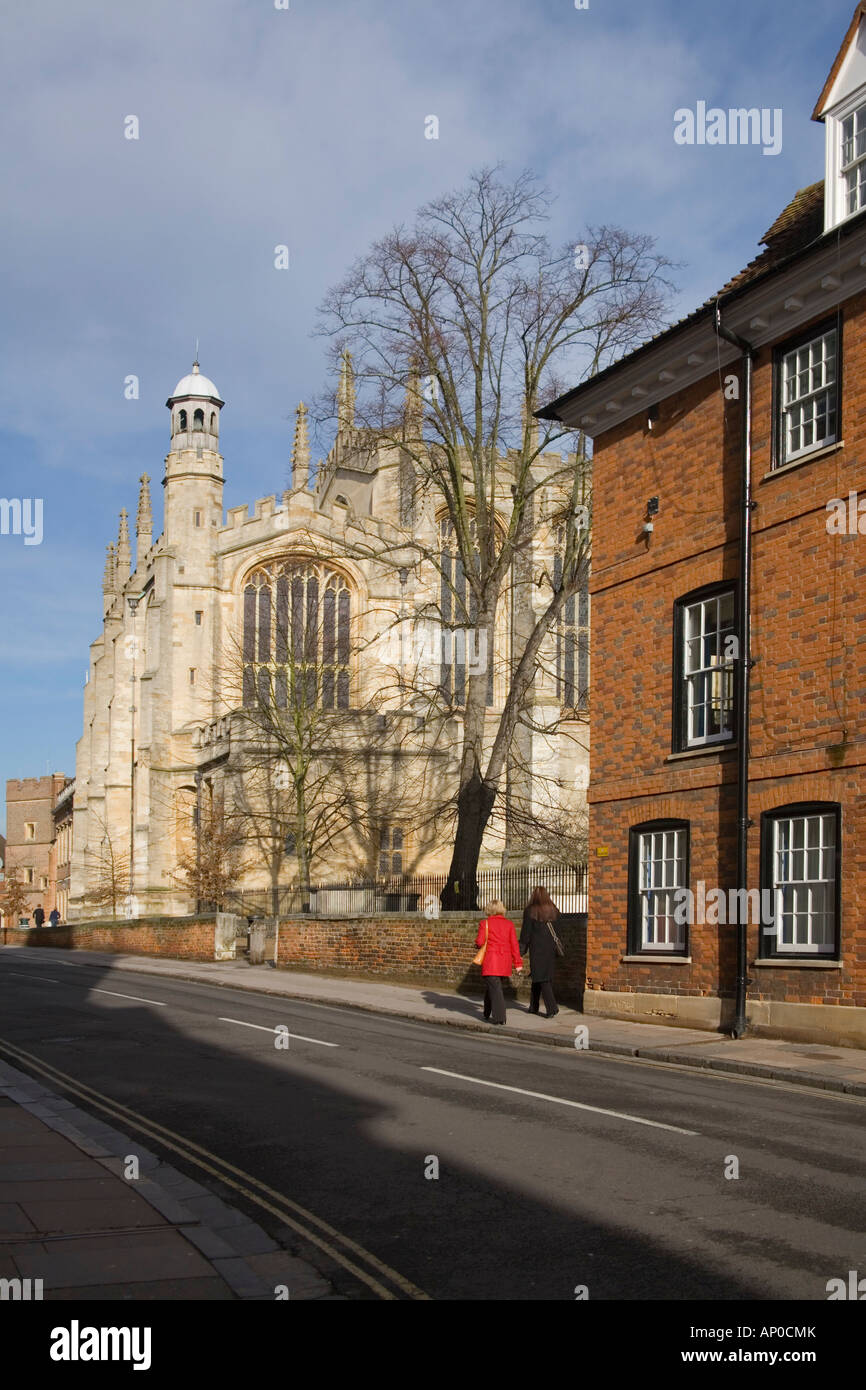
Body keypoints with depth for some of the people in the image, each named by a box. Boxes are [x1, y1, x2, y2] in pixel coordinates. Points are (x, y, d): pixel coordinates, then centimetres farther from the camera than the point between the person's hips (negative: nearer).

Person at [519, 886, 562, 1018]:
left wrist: (521, 950, 0)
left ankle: (552, 1008, -14)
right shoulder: (554, 911, 6)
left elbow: (525, 933, -6)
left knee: (541, 979, -3)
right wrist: (555, 947, 14)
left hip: (537, 949, -5)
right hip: (551, 949, 5)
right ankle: (534, 1006, 24)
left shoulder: (530, 911, -7)